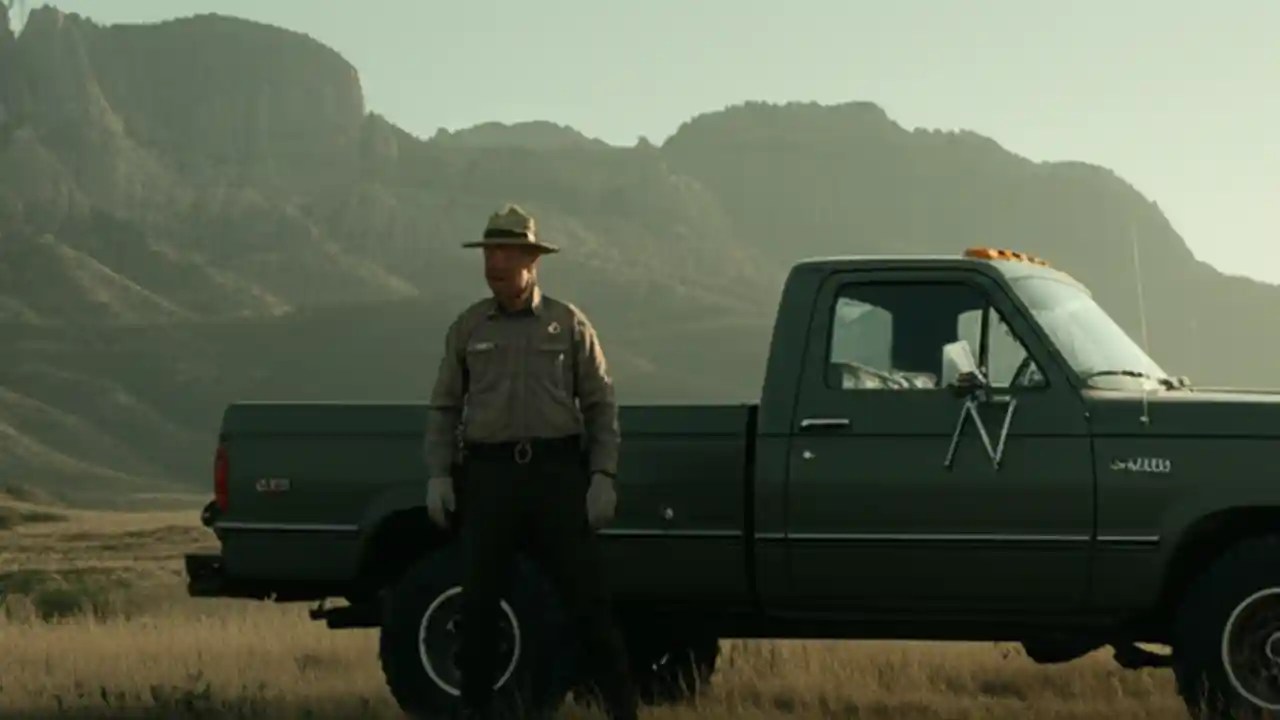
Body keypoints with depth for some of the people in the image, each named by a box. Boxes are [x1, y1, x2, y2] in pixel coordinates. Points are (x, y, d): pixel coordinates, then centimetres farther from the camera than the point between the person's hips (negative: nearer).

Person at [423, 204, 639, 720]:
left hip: (557, 470, -1)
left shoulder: (568, 324, 5)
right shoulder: (468, 328, 9)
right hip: (490, 473, 2)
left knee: (586, 595, -2)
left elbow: (600, 405, 6)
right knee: (478, 600, 2)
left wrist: (603, 476, -3)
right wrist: (438, 474, 0)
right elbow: (444, 407, 11)